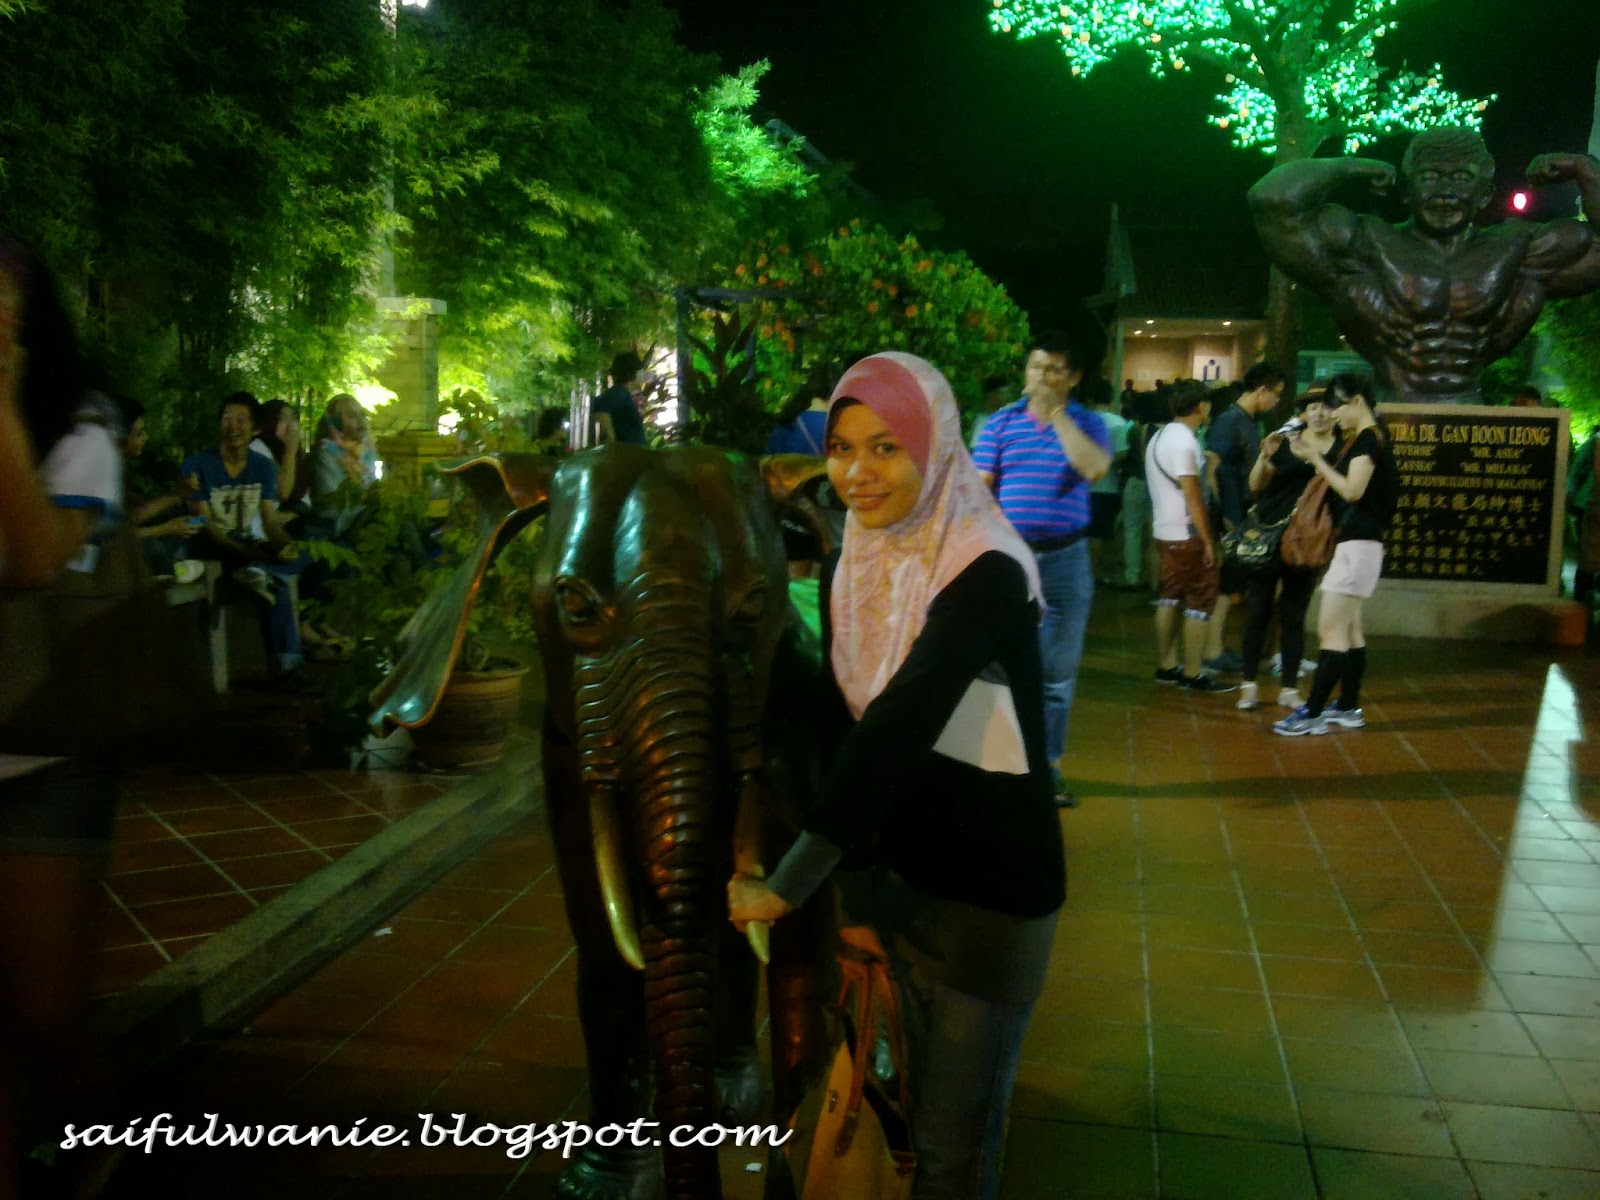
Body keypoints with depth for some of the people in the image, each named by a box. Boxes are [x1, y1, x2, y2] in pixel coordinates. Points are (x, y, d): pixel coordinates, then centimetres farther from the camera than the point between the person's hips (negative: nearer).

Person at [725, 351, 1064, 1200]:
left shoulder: (985, 576, -24)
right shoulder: (852, 561, -1)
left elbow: (898, 729, -31)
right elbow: (853, 724, 1)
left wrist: (789, 886, -32)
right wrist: (854, 886, 3)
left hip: (987, 885, -6)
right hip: (895, 869, 6)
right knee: (920, 1095, 23)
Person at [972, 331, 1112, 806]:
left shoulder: (1088, 424, 3)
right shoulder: (999, 423, 3)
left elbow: (1095, 468, -18)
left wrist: (1057, 413, -15)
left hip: (1066, 561, 1)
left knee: (1058, 672, 7)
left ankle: (1046, 766, 19)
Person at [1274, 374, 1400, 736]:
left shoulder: (1369, 439, -13)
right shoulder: (1363, 439, 16)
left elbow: (1352, 490, -22)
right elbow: (1345, 488, 11)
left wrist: (1315, 459, -17)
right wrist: (1314, 457, 2)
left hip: (1358, 544, -10)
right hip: (1355, 543, 10)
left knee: (1331, 630, -11)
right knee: (1349, 630, 13)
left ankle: (1313, 713, -10)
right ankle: (1348, 708, 20)